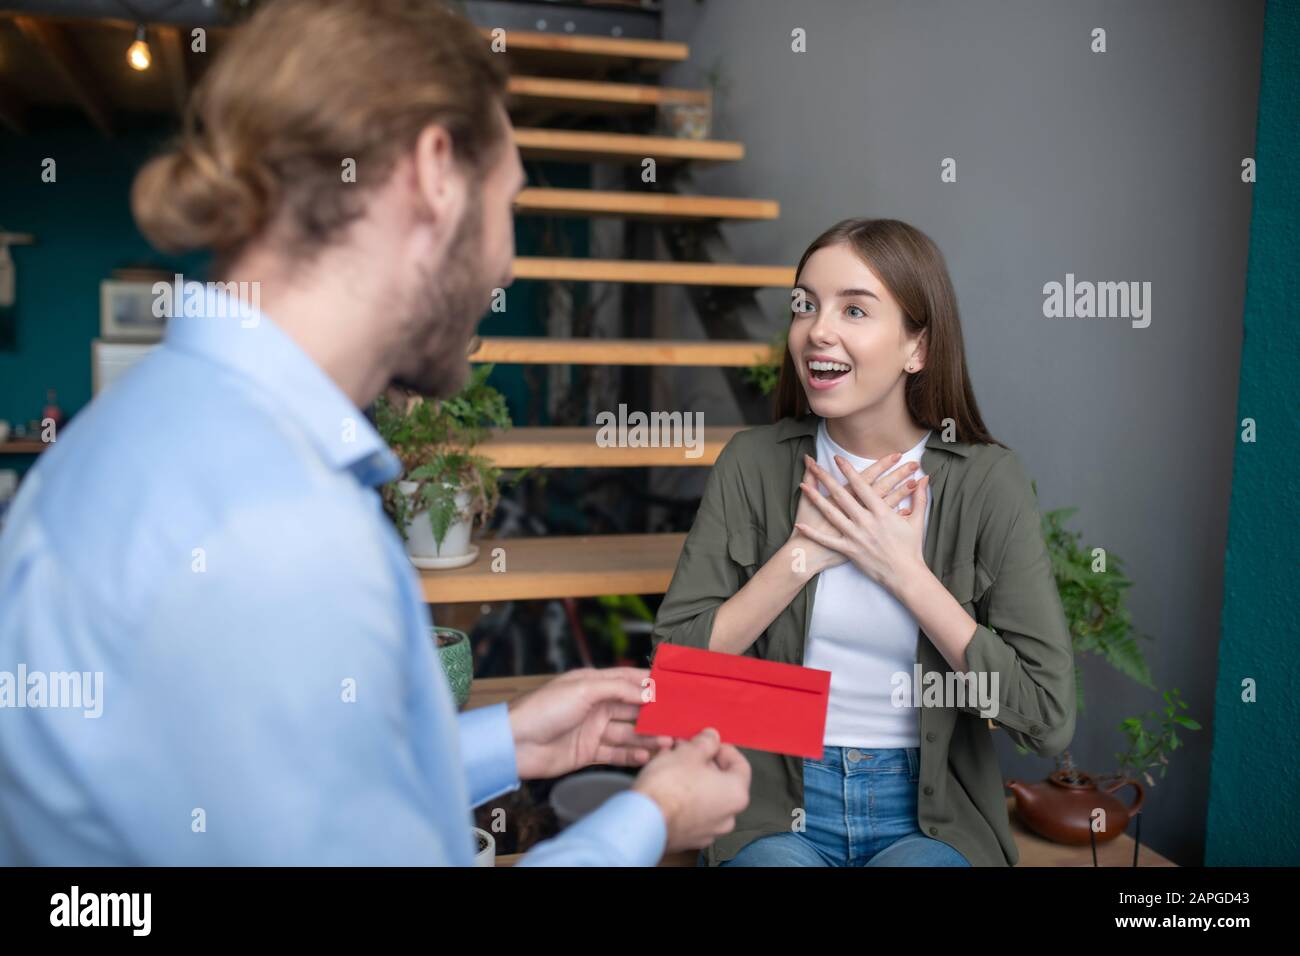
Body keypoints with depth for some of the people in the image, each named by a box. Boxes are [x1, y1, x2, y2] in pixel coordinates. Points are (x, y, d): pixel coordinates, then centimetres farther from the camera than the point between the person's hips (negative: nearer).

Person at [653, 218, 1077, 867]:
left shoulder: (987, 480, -8)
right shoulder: (753, 462, -4)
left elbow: (1049, 720, -12)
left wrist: (904, 571, -16)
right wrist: (802, 555, -16)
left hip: (929, 817, 0)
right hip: (776, 807, 1)